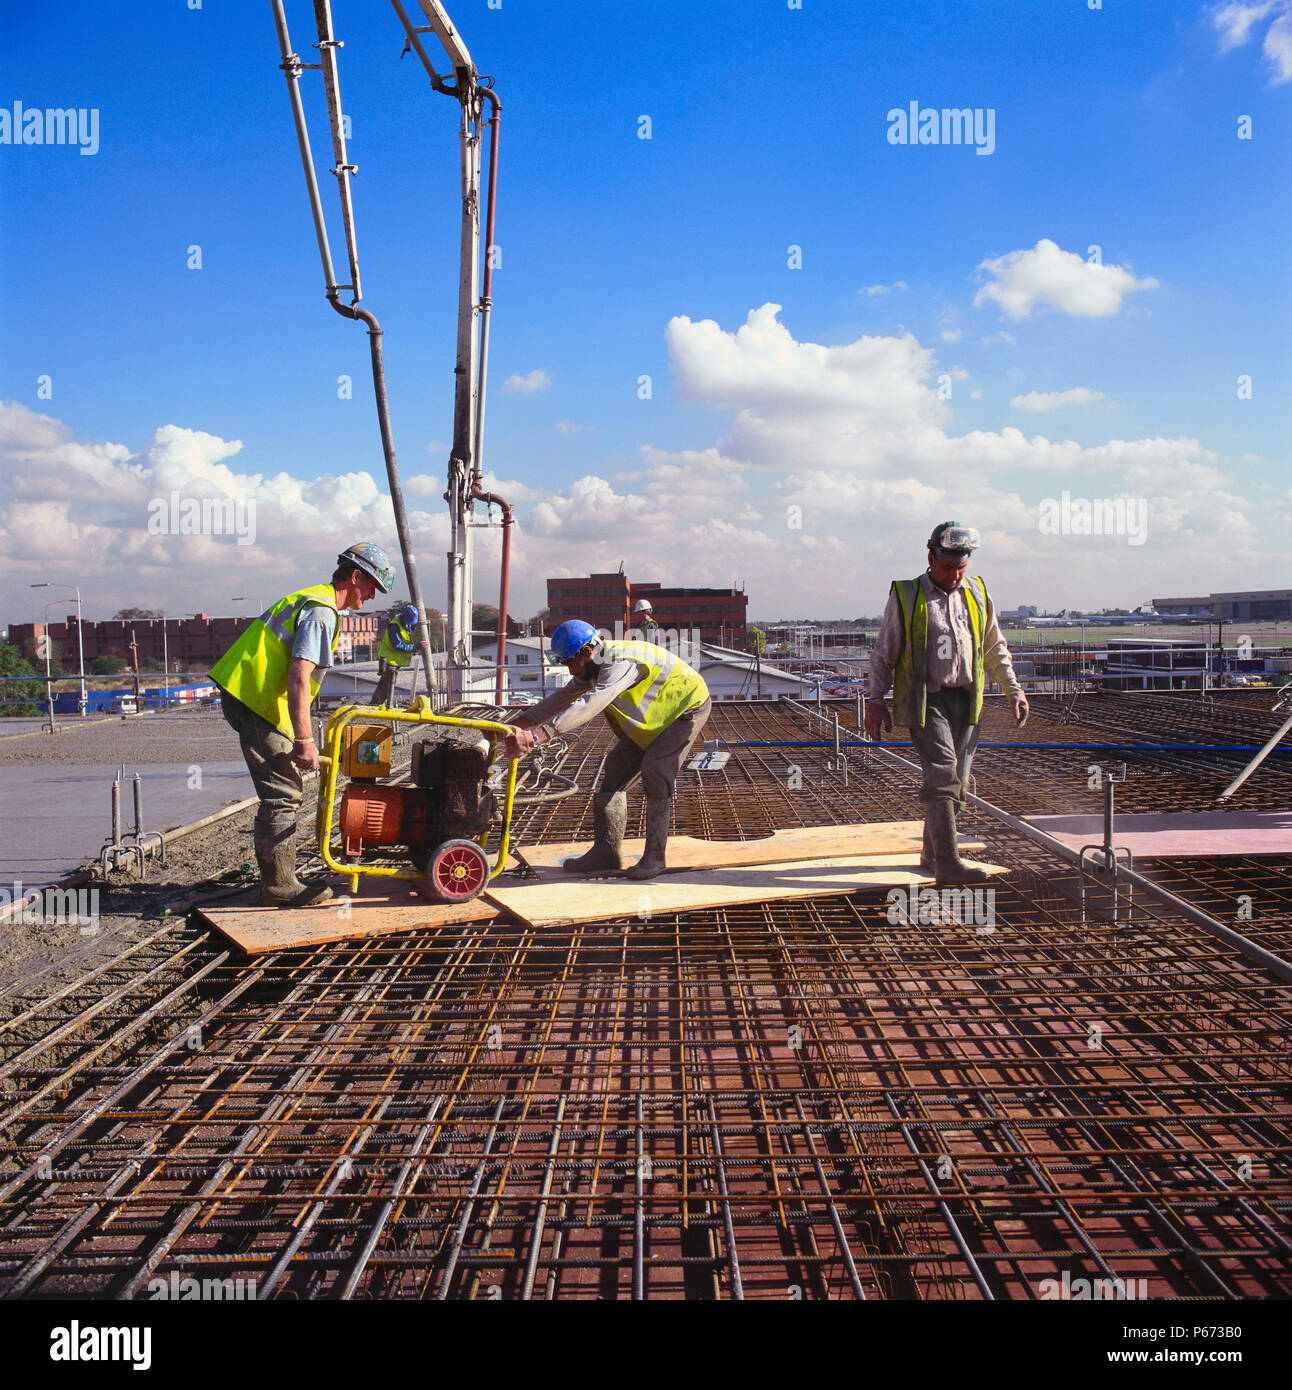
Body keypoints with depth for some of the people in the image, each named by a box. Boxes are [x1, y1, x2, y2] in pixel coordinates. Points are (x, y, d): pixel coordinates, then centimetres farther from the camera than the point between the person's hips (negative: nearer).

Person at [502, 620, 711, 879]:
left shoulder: (621, 663, -35)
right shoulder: (595, 666, -4)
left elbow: (589, 705, -48)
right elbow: (563, 698, 2)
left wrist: (536, 736, -56)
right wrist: (518, 725, -9)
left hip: (688, 707, -10)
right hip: (652, 718, 10)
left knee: (655, 770, -23)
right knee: (615, 769, 1)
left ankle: (654, 856, -13)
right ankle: (606, 852, 5)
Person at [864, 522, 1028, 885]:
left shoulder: (977, 594, 13)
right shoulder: (905, 597, 1)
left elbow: (995, 648, 24)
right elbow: (883, 654, 4)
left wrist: (1014, 689, 18)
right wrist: (876, 701, -2)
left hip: (966, 699, 5)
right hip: (925, 699, -5)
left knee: (957, 780, 6)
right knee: (942, 772, -17)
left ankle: (932, 855, 20)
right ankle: (947, 862, -18)